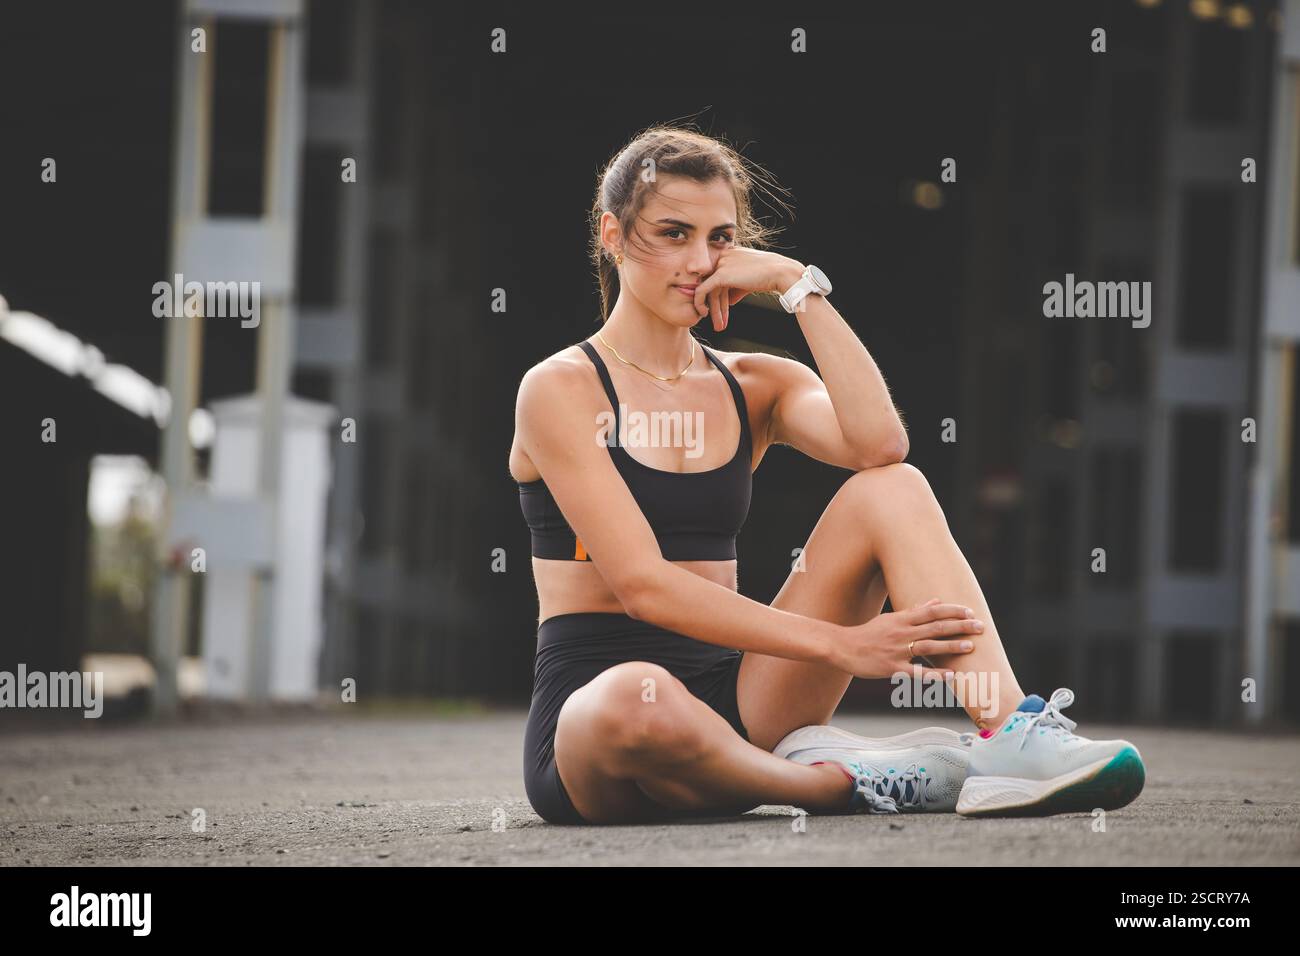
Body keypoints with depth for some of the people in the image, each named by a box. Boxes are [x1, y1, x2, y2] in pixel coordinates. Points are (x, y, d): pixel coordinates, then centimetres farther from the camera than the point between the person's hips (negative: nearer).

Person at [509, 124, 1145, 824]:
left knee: (892, 489, -10)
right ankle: (836, 782, -18)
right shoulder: (562, 389, -5)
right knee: (639, 697, -44)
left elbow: (880, 444, -10)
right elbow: (641, 583, -17)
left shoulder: (752, 386, 13)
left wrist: (797, 285, -8)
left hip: (731, 703, 6)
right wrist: (839, 645, -24)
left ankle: (1012, 735, -30)